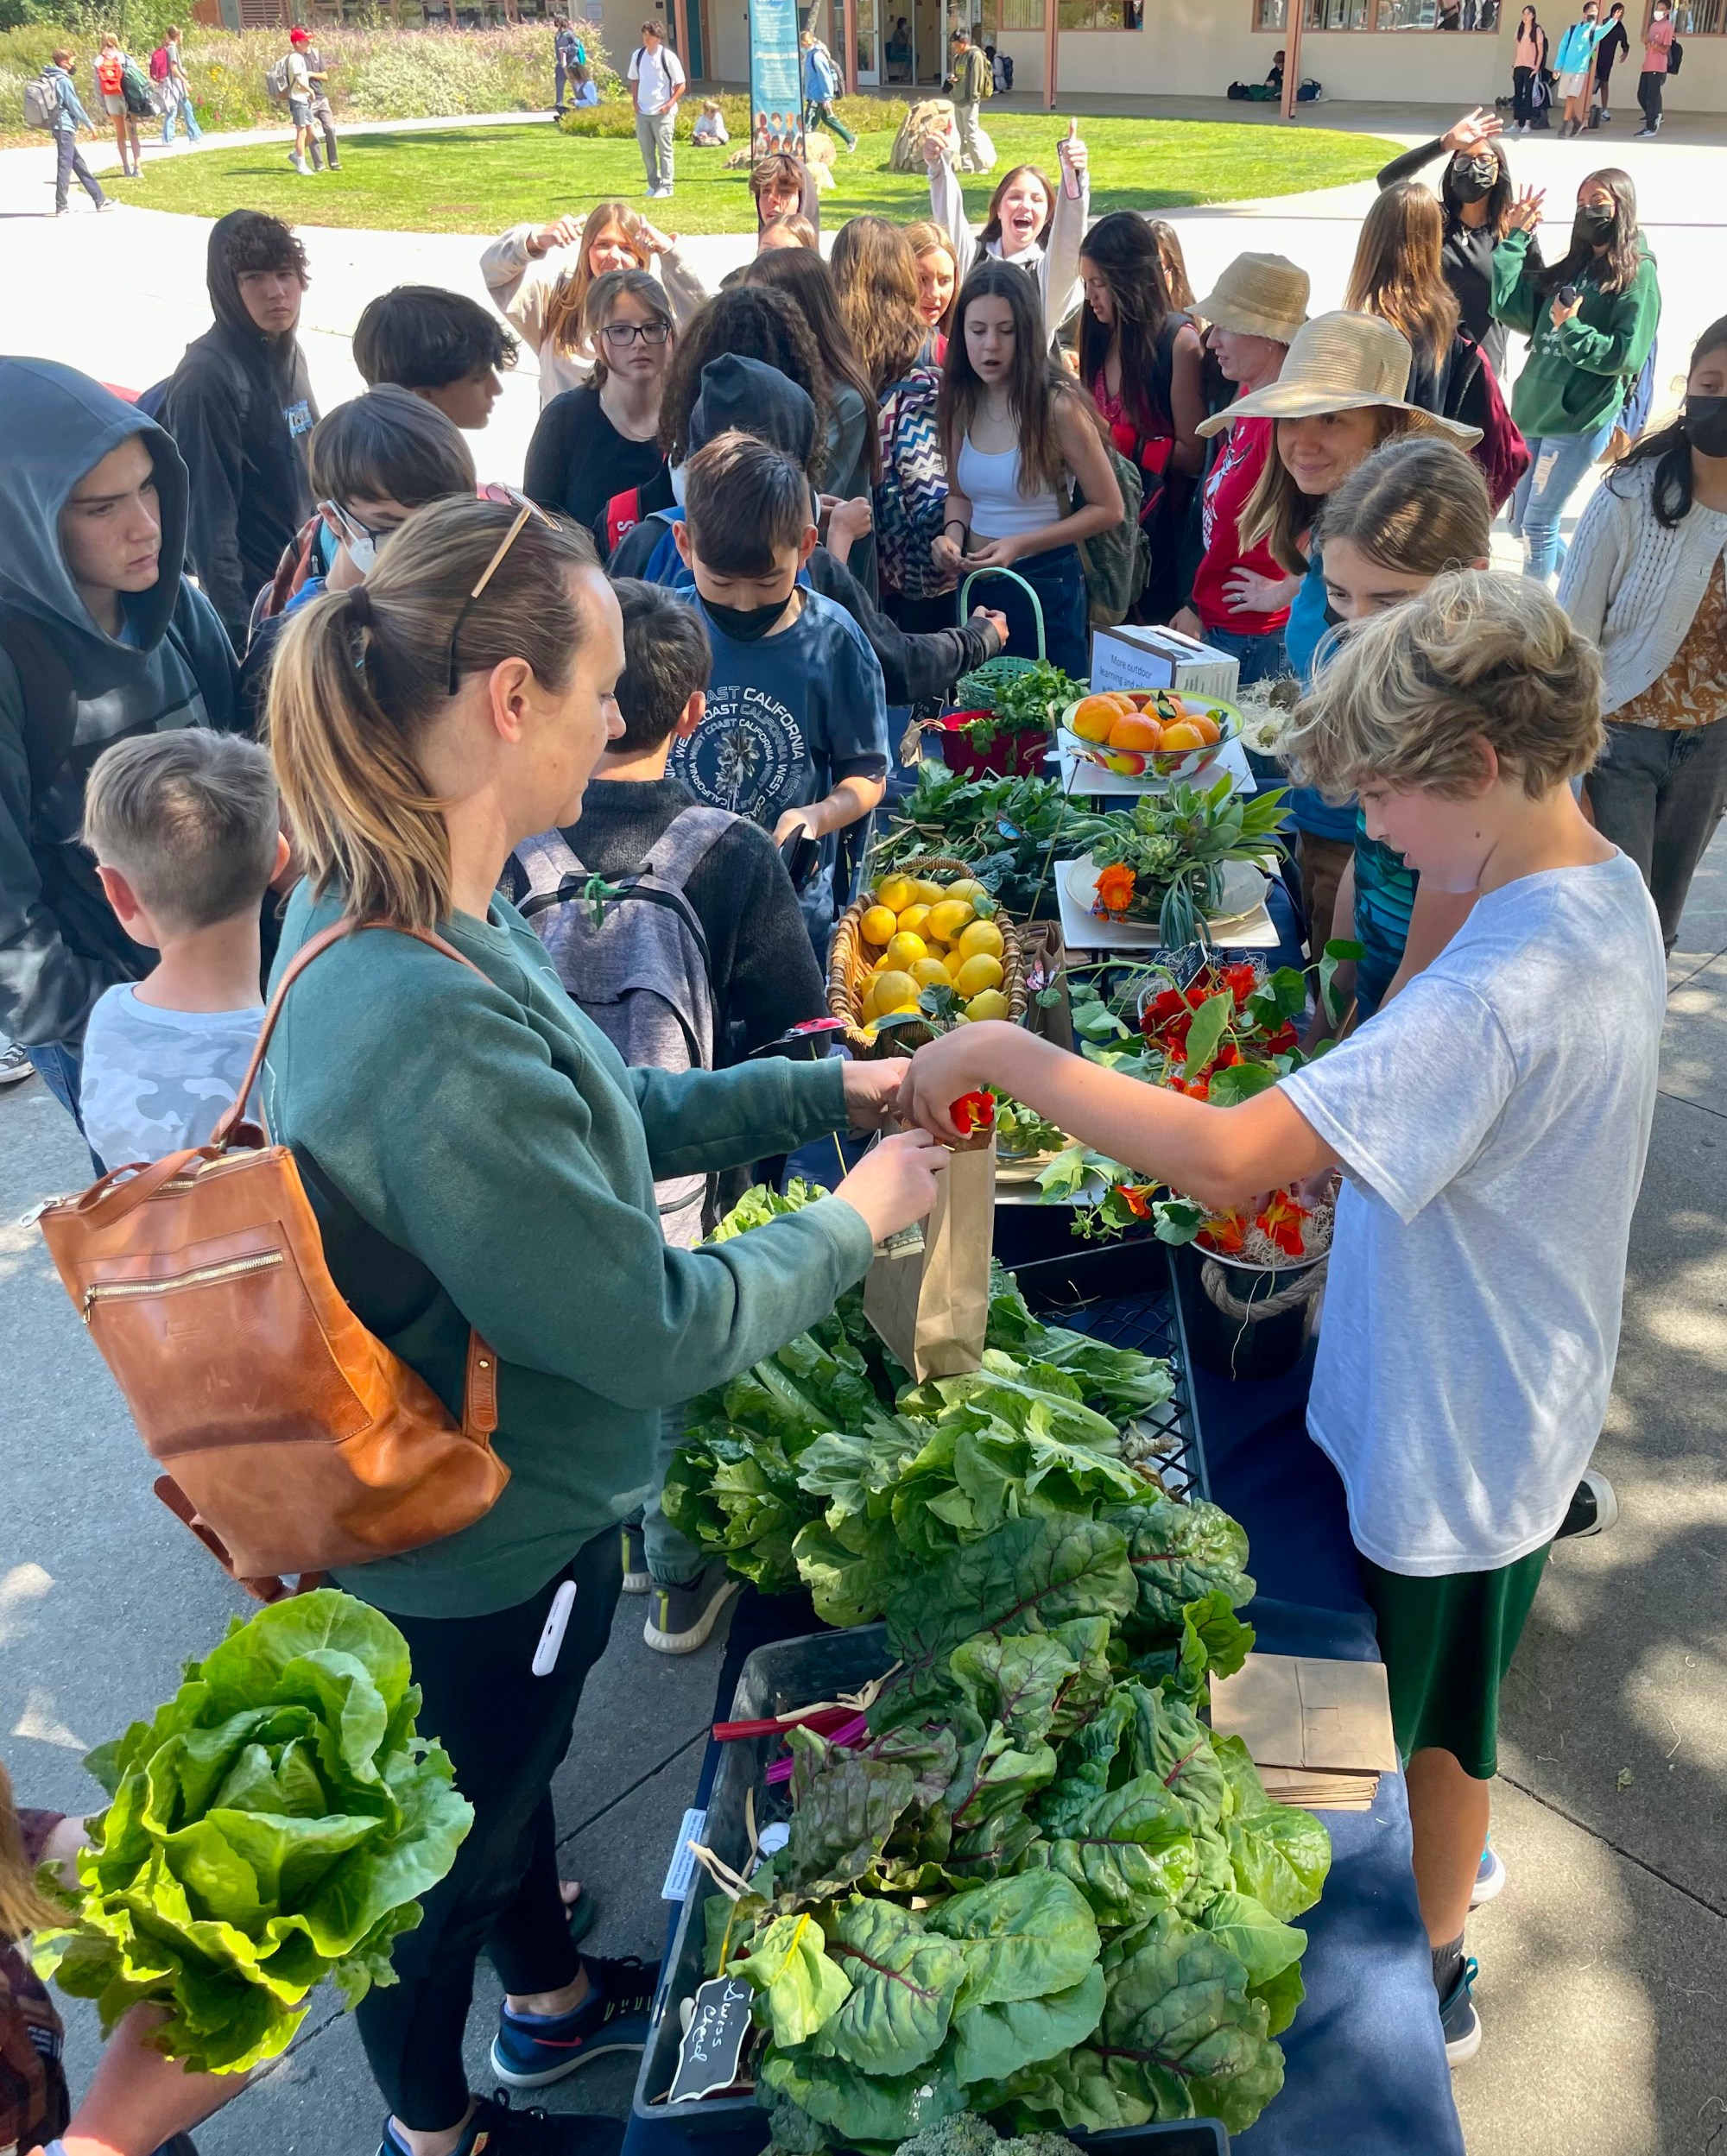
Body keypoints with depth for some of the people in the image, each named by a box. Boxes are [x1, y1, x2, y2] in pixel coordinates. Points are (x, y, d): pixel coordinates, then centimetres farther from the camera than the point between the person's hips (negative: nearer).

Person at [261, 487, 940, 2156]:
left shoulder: (412, 910, -8)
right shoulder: (426, 1030, -40)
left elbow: (599, 1119, 5)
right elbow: (661, 1330, -30)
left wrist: (824, 1088, 2)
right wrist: (856, 1219, -14)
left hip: (502, 1506, 9)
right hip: (467, 1569, -8)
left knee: (515, 1774, 33)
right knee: (451, 1858, 22)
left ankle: (549, 2002, 63)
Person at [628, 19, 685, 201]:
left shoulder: (668, 57, -9)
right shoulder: (637, 55, 6)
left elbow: (681, 85, -6)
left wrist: (669, 104, -14)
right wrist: (635, 101, 6)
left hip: (662, 112, -5)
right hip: (642, 111, 5)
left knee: (664, 150, 0)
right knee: (647, 151, 9)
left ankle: (666, 186, 7)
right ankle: (654, 184, 21)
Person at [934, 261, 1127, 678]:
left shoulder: (1058, 405, -15)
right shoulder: (961, 400, 0)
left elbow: (1108, 509, -11)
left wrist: (1020, 545, -20)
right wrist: (953, 533, -8)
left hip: (1045, 585, -5)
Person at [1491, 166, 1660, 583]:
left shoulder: (1638, 275, -5)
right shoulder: (1569, 270, 16)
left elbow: (1627, 356, -14)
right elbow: (1506, 303, 3)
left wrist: (1570, 328, -15)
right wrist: (1516, 236, 5)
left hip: (1581, 420, -8)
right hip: (1534, 412, 8)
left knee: (1538, 525, -4)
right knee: (1521, 524, 14)